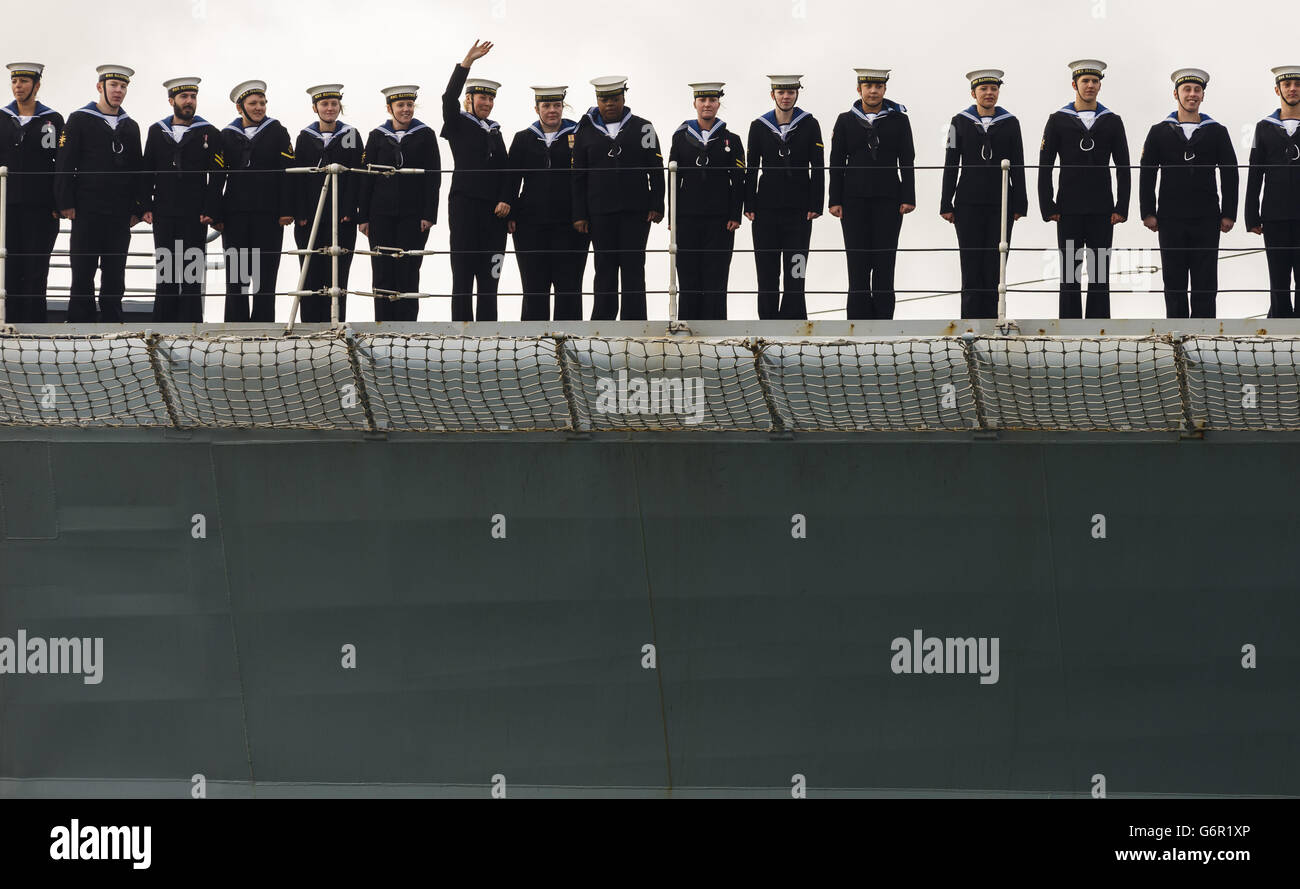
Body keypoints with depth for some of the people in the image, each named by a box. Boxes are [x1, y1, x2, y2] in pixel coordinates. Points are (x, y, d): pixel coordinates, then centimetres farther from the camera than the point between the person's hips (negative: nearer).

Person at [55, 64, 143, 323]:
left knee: (115, 274, 4)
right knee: (83, 271, -3)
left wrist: (136, 209, 9)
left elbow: (136, 170, 16)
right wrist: (66, 203, -10)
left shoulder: (130, 126, 15)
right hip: (87, 211, -4)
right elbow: (64, 164, -2)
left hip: (120, 214, 4)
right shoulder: (79, 120, 2)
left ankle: (112, 322, 8)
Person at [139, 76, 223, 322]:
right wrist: (146, 207, 1)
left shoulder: (209, 134, 4)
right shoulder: (156, 132, 10)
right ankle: (163, 326, 7)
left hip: (195, 216, -2)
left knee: (192, 273, -1)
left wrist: (210, 210, -8)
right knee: (165, 270, 4)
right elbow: (147, 173, 10)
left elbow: (217, 175, 0)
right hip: (164, 214, 2)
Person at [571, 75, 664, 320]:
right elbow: (578, 176, 8)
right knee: (605, 269, 4)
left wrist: (656, 206, -3)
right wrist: (579, 214, 1)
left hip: (635, 210, -1)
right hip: (600, 213, 1)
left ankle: (634, 324, 2)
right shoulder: (586, 132, 8)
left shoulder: (642, 128, 6)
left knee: (633, 268, -1)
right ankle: (603, 321, 8)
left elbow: (656, 170, 5)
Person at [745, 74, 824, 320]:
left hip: (799, 208, -1)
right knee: (767, 272, 3)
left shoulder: (809, 125, 3)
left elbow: (818, 168, 2)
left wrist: (816, 205, -6)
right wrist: (749, 206, 0)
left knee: (795, 272, -4)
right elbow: (751, 169, 7)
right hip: (767, 206, 1)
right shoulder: (759, 127, 6)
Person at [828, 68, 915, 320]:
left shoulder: (898, 120, 5)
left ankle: (883, 318, 3)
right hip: (854, 200, 0)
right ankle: (859, 320, 2)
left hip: (888, 199, 0)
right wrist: (835, 201, -1)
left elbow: (907, 162, 4)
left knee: (884, 262, 0)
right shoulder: (845, 121, 6)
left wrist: (908, 198, -4)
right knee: (858, 262, -1)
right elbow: (836, 163, 6)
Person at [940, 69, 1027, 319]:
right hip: (969, 204, -1)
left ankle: (991, 319, 4)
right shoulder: (960, 122, 4)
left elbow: (1017, 167, 6)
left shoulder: (1010, 123, 6)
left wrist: (1019, 205, 0)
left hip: (1000, 203, 1)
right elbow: (951, 165, 4)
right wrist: (947, 205, -1)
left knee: (995, 264, 0)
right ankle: (971, 319, 0)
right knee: (971, 262, -2)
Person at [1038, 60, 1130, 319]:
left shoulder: (1112, 122, 7)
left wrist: (1121, 208, -1)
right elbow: (1045, 167, 3)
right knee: (1069, 274, 1)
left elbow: (1123, 168, 7)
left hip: (1102, 210, 1)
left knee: (1100, 273, 1)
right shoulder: (1058, 121, 4)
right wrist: (1048, 208, -4)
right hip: (1069, 210, -1)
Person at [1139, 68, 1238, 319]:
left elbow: (1230, 174, 7)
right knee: (1174, 283, 3)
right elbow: (1147, 174, 6)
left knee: (1205, 284, -1)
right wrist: (1148, 212, -2)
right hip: (1171, 221, 0)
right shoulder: (1159, 133, 7)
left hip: (1206, 222, 0)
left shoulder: (1217, 132, 7)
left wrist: (1228, 214, 0)